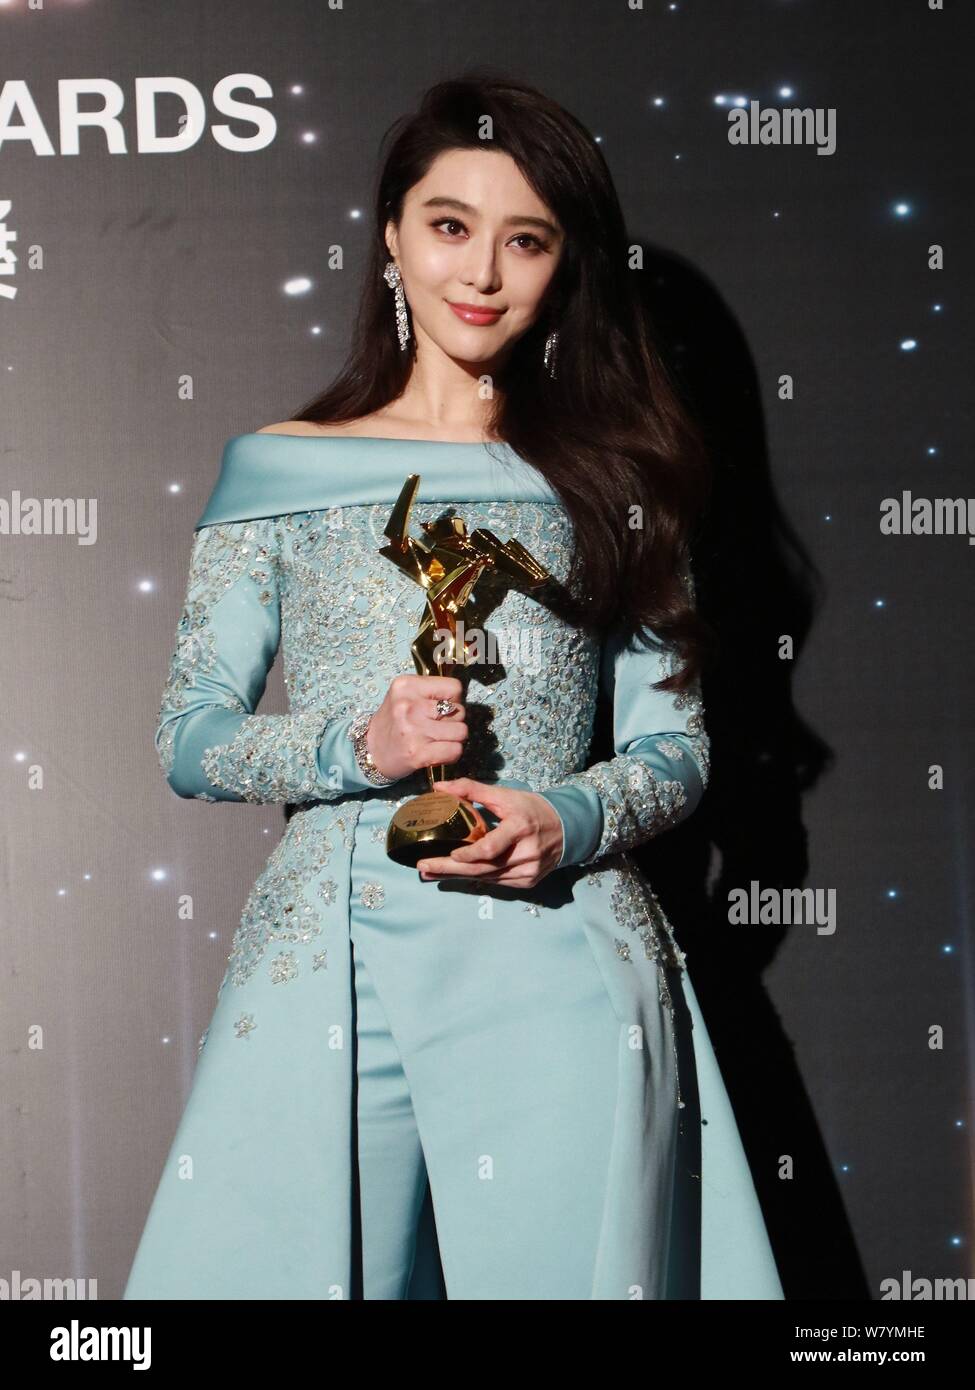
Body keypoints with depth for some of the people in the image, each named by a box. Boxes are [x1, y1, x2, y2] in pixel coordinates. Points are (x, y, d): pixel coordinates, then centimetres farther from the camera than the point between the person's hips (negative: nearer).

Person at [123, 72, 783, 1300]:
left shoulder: (608, 476, 9)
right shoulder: (280, 471, 7)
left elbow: (675, 750, 9)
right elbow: (188, 740, 6)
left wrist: (567, 821, -11)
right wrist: (355, 747, -11)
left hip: (562, 970, 0)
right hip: (332, 962, 0)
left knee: (558, 1264, 4)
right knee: (304, 1265, 3)